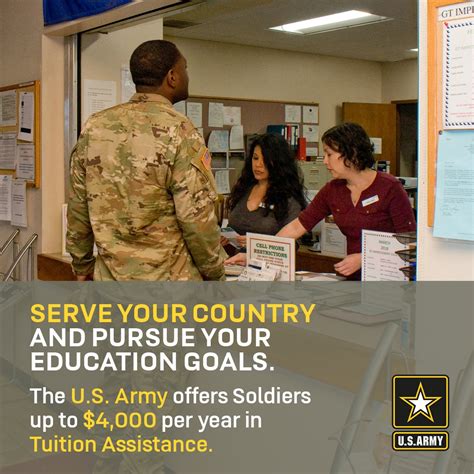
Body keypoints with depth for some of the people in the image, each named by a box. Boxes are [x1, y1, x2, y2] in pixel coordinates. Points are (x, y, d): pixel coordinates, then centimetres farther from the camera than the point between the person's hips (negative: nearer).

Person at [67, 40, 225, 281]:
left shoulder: (94, 127, 3)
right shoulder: (178, 131, -14)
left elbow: (77, 207, 7)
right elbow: (197, 217, -15)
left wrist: (81, 264, 18)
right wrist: (215, 274, -2)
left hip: (110, 275, 6)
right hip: (169, 279, -5)